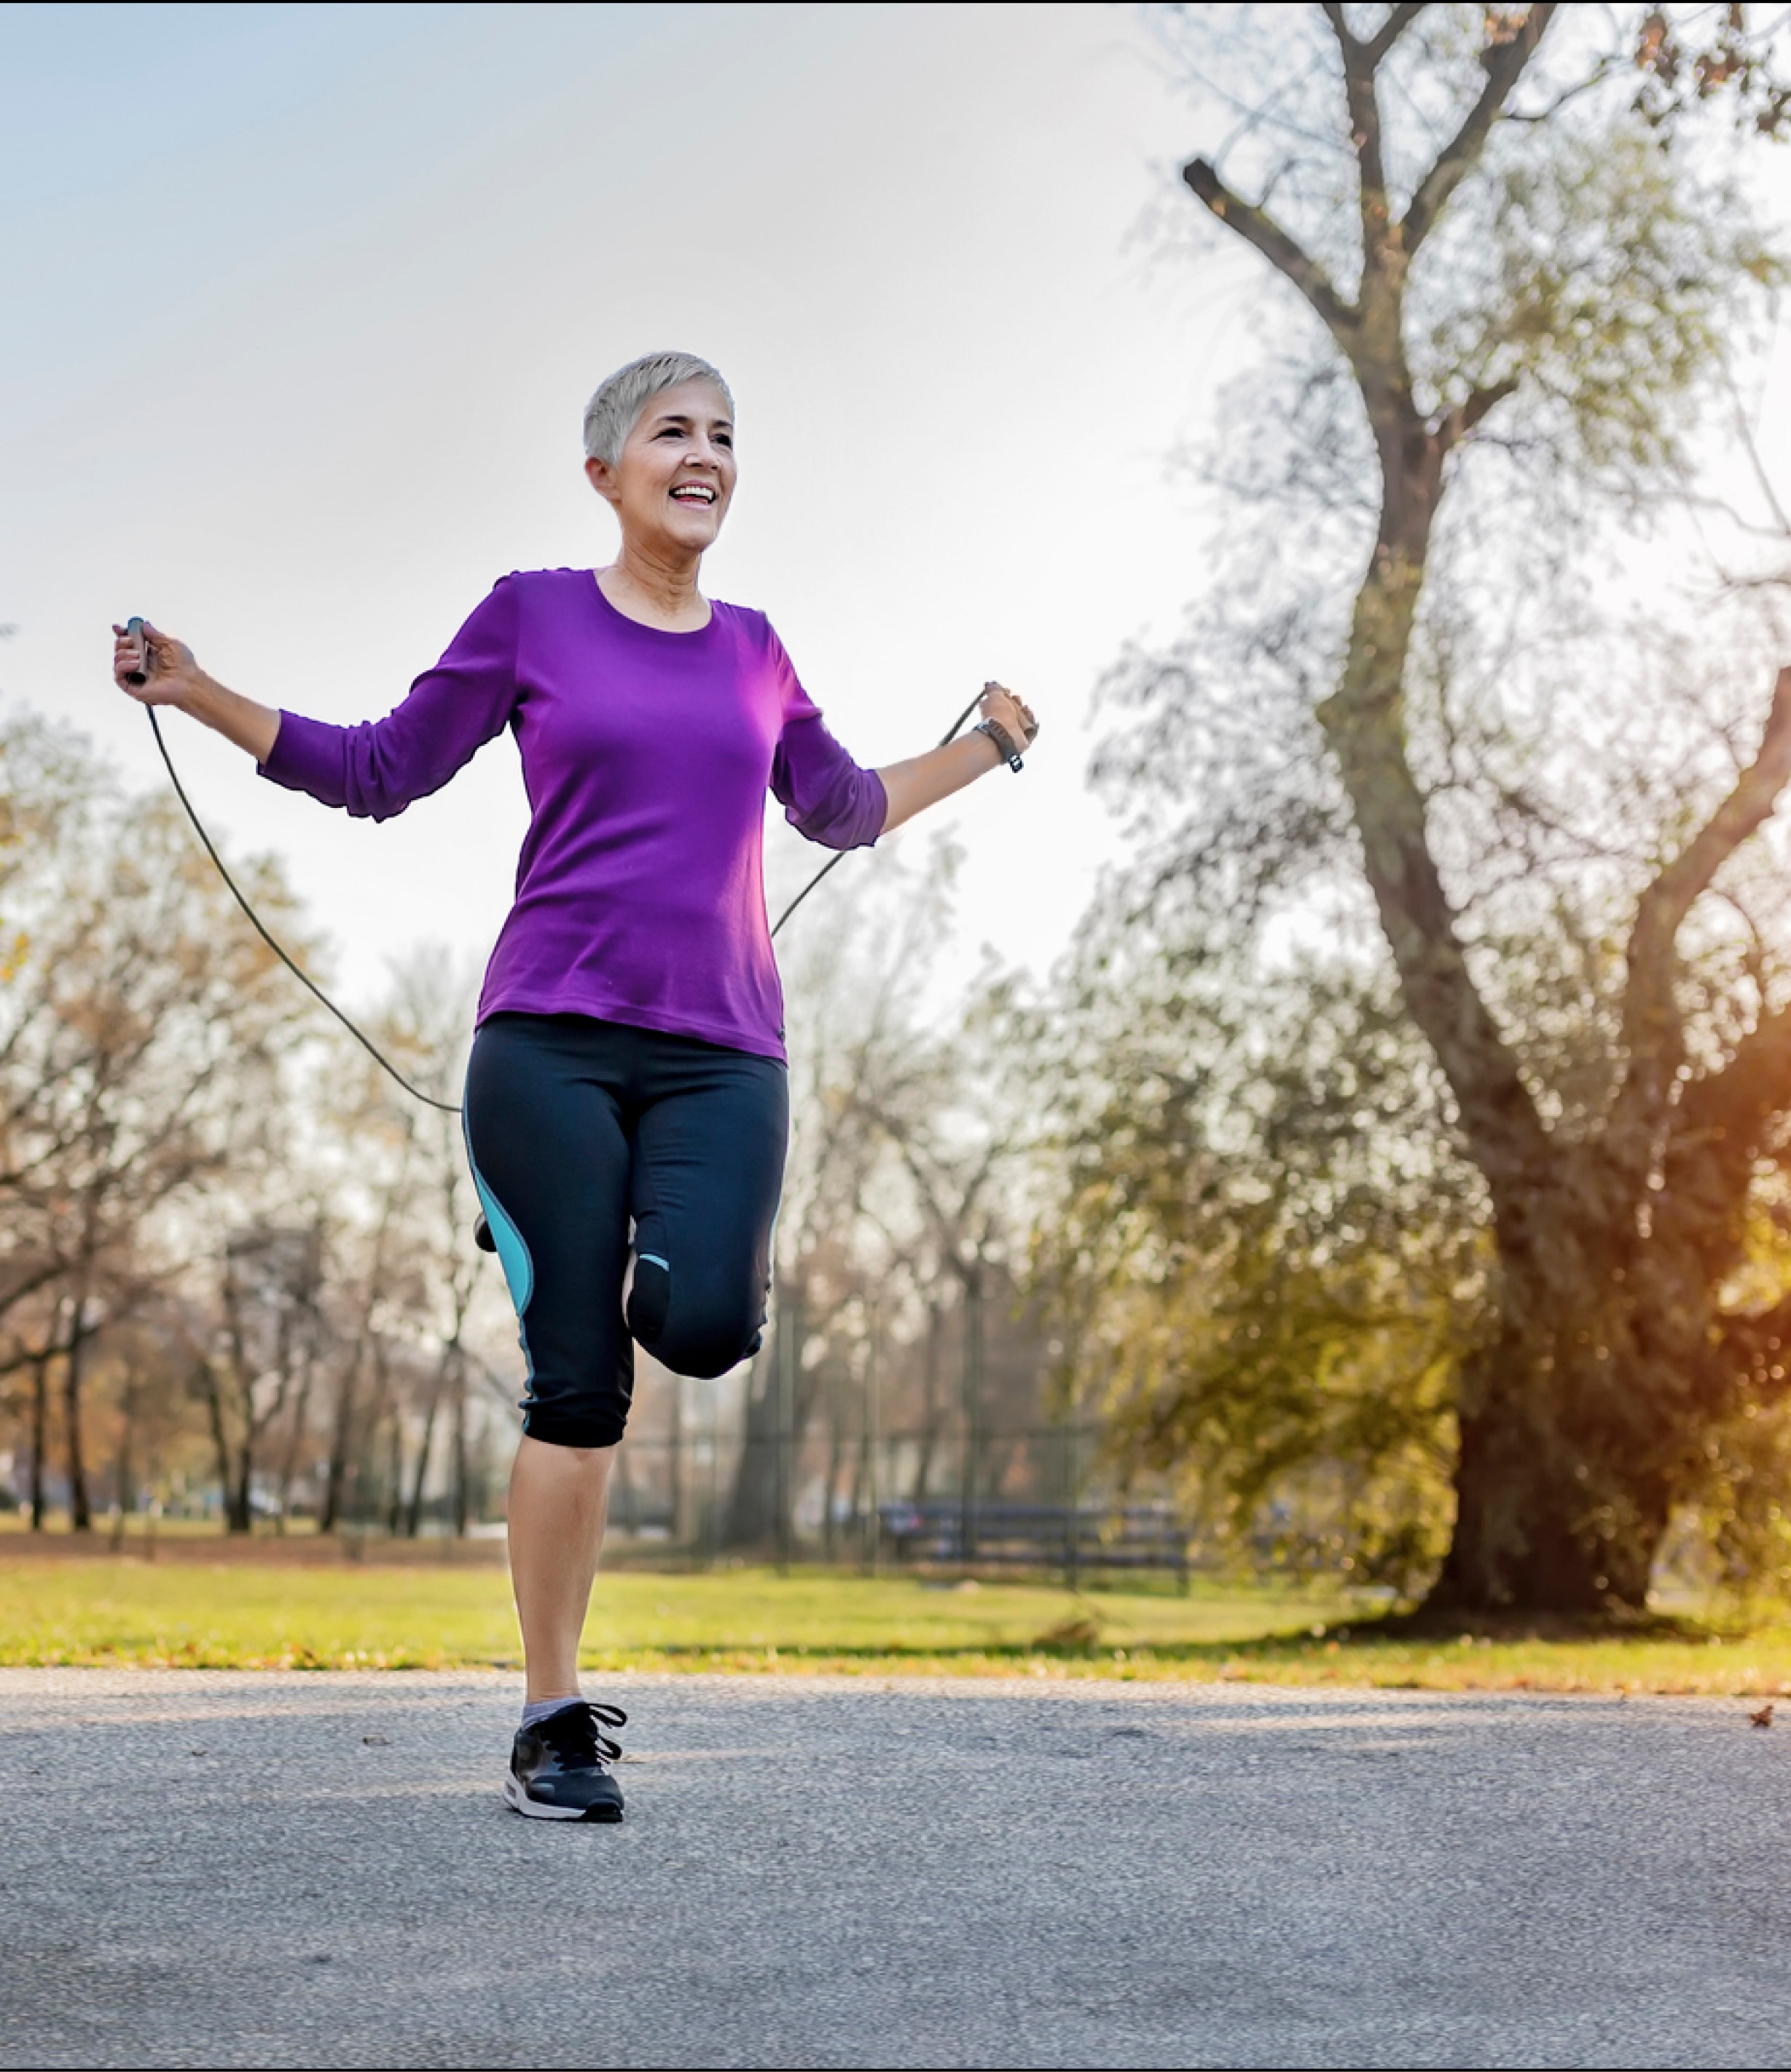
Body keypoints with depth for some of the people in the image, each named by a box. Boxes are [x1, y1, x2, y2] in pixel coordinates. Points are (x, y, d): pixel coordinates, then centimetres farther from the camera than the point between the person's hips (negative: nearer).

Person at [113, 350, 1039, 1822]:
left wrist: (984, 748, 29)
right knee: (577, 1384, -7)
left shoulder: (753, 651, 15)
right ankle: (556, 1720, 3)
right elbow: (380, 773, 13)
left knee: (705, 1325, -24)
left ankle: (674, 1256, 14)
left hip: (723, 1054, 2)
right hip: (552, 1040, -2)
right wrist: (199, 694, 6)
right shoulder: (531, 616, 6)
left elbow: (842, 808, 32)